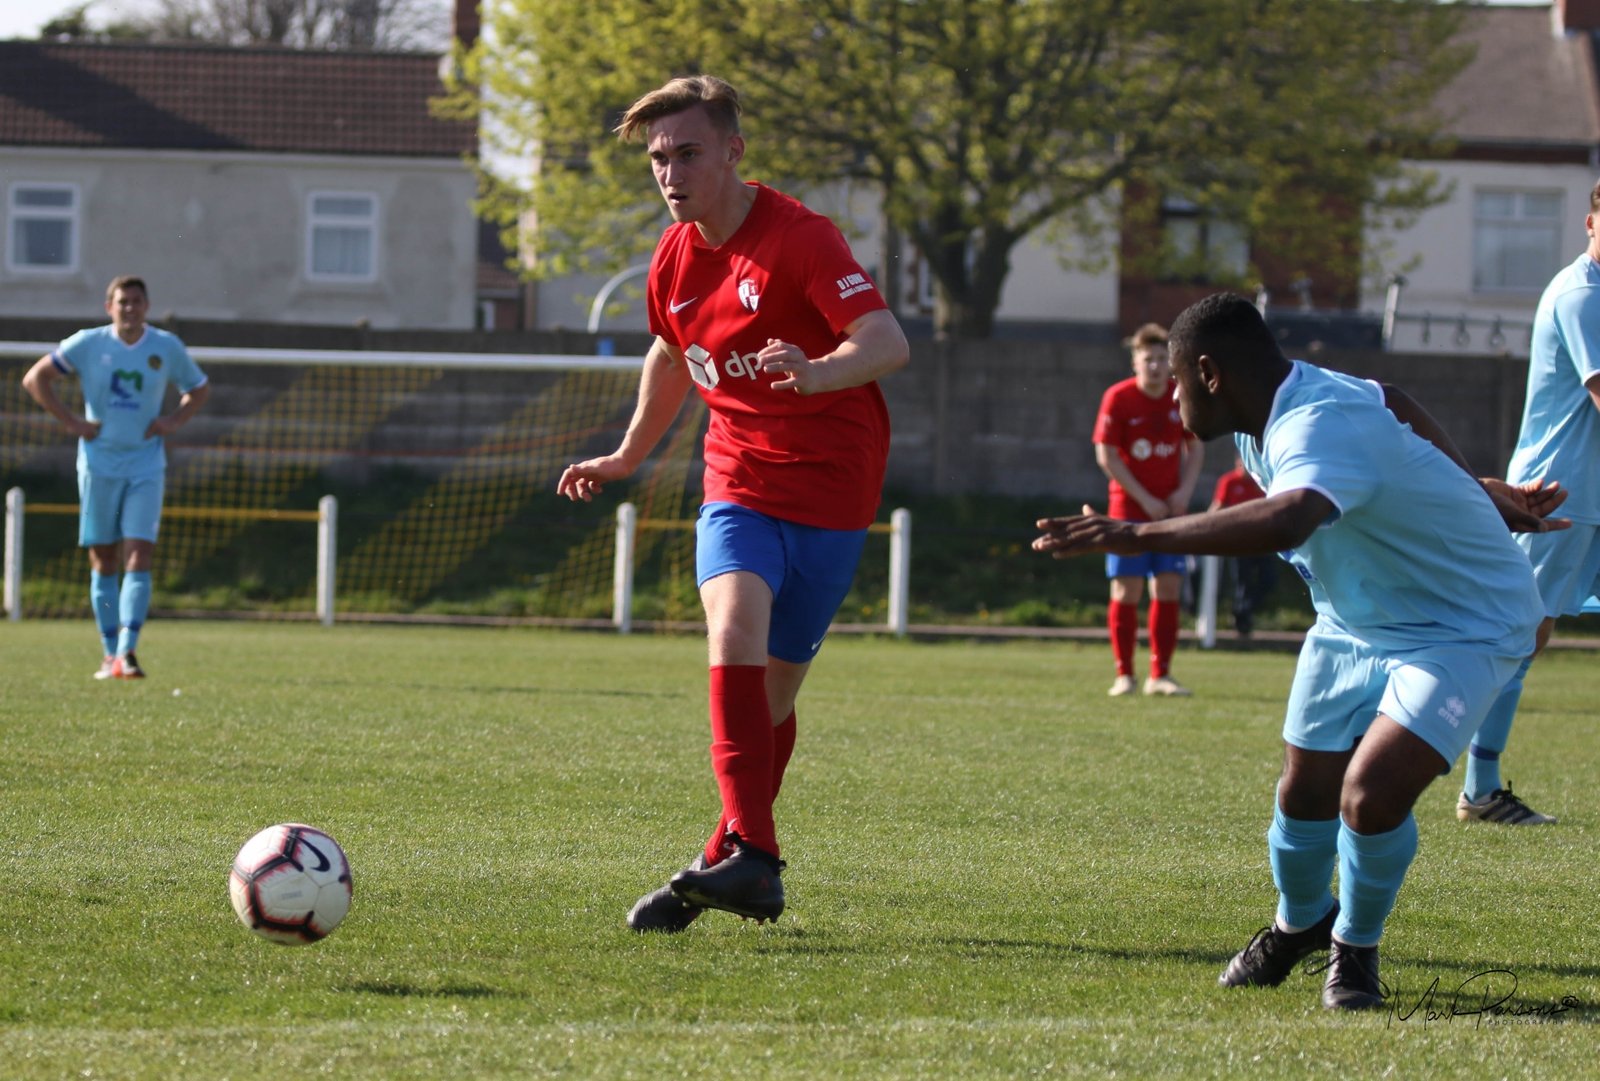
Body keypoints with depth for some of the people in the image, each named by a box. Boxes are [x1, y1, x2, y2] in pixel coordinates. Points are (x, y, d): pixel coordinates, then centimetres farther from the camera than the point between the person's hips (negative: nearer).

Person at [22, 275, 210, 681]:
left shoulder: (167, 347, 2)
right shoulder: (88, 344, -2)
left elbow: (199, 388, 17)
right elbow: (35, 378, 3)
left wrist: (173, 421, 0)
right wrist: (70, 421, -6)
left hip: (146, 467, 0)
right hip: (99, 462, 0)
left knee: (138, 557, -12)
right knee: (103, 560, 3)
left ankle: (127, 652, -17)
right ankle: (109, 653, 12)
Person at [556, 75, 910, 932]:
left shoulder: (799, 238, -15)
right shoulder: (674, 259, 7)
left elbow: (889, 342, -27)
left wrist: (817, 373, -47)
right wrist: (627, 457, 37)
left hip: (830, 490, -4)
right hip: (738, 483, 4)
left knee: (772, 687, 1)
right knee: (734, 634, -22)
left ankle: (737, 858, 18)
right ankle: (750, 856, -29)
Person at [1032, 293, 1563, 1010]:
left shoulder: (1321, 428, -36)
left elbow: (1286, 521, -60)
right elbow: (1390, 403, 13)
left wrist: (1137, 536, -60)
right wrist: (1494, 502, 22)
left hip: (1463, 628, -9)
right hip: (1354, 623, 9)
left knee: (1371, 795, -24)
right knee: (1305, 794, 9)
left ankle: (1356, 946, 6)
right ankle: (1298, 925, 42)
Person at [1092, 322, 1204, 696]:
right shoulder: (1118, 398, -9)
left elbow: (1194, 448, 13)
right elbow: (1106, 456, -9)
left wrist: (1185, 490, -4)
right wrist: (1146, 500, -13)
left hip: (1170, 509, 3)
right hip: (1128, 508, -3)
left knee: (1169, 587, -1)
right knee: (1127, 589, -4)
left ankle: (1160, 675, 5)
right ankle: (1124, 675, 3)